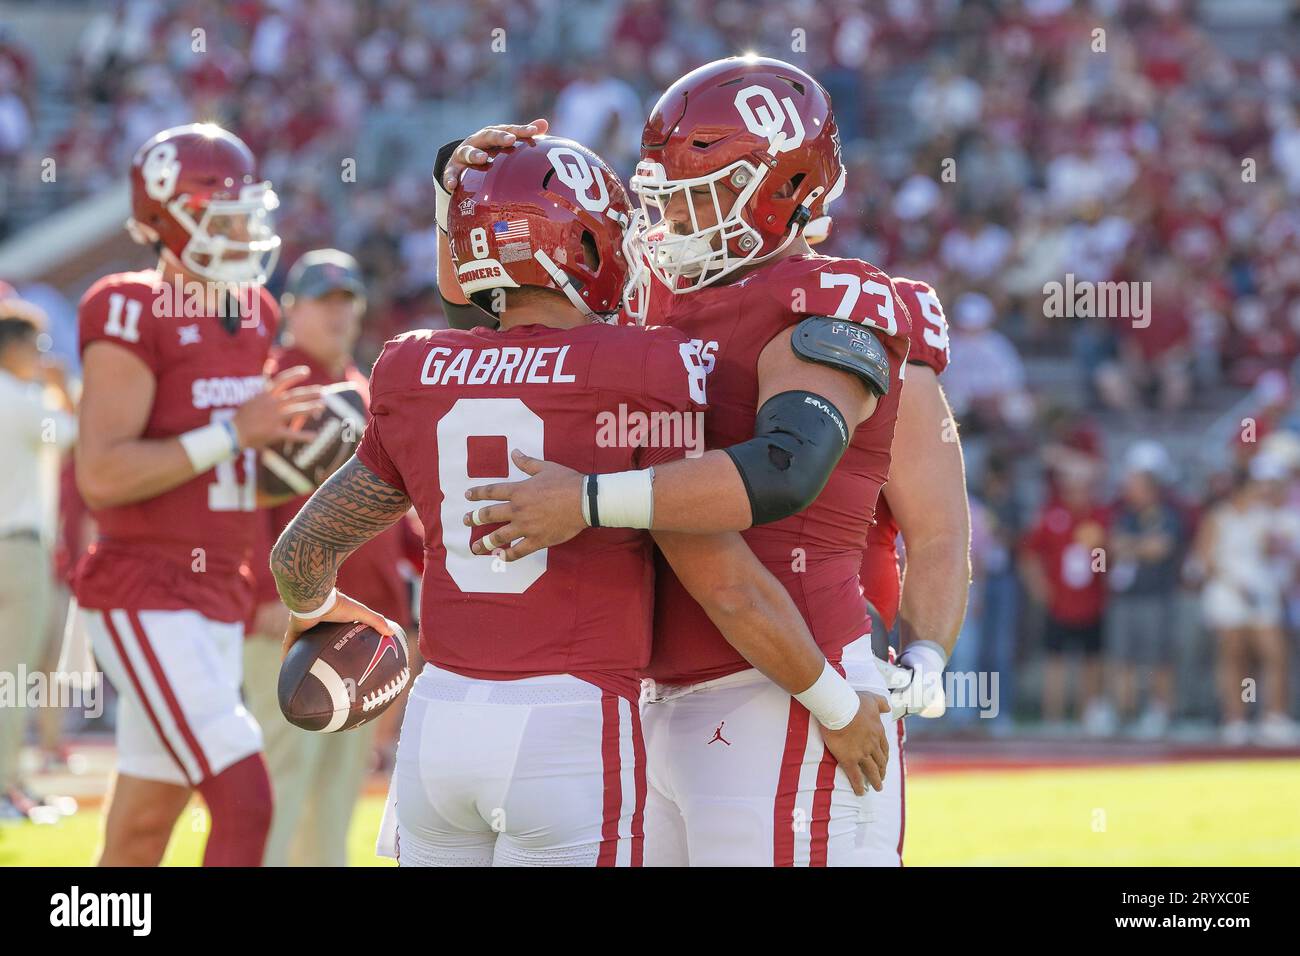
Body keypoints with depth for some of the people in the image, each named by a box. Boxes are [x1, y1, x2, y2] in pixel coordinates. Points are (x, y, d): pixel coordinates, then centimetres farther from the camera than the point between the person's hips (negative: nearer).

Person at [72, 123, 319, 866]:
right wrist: (234, 432, -21)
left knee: (141, 833, 12)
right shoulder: (133, 314, -14)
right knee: (247, 805, -15)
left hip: (219, 594, 8)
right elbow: (101, 476, -21)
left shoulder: (253, 315, 12)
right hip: (148, 600, -8)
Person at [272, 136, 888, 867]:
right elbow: (729, 587, -11)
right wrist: (839, 709, 3)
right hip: (572, 729, -5)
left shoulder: (418, 382, 8)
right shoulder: (641, 378, -8)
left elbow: (303, 552, 18)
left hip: (439, 723, 5)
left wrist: (313, 607, 42)